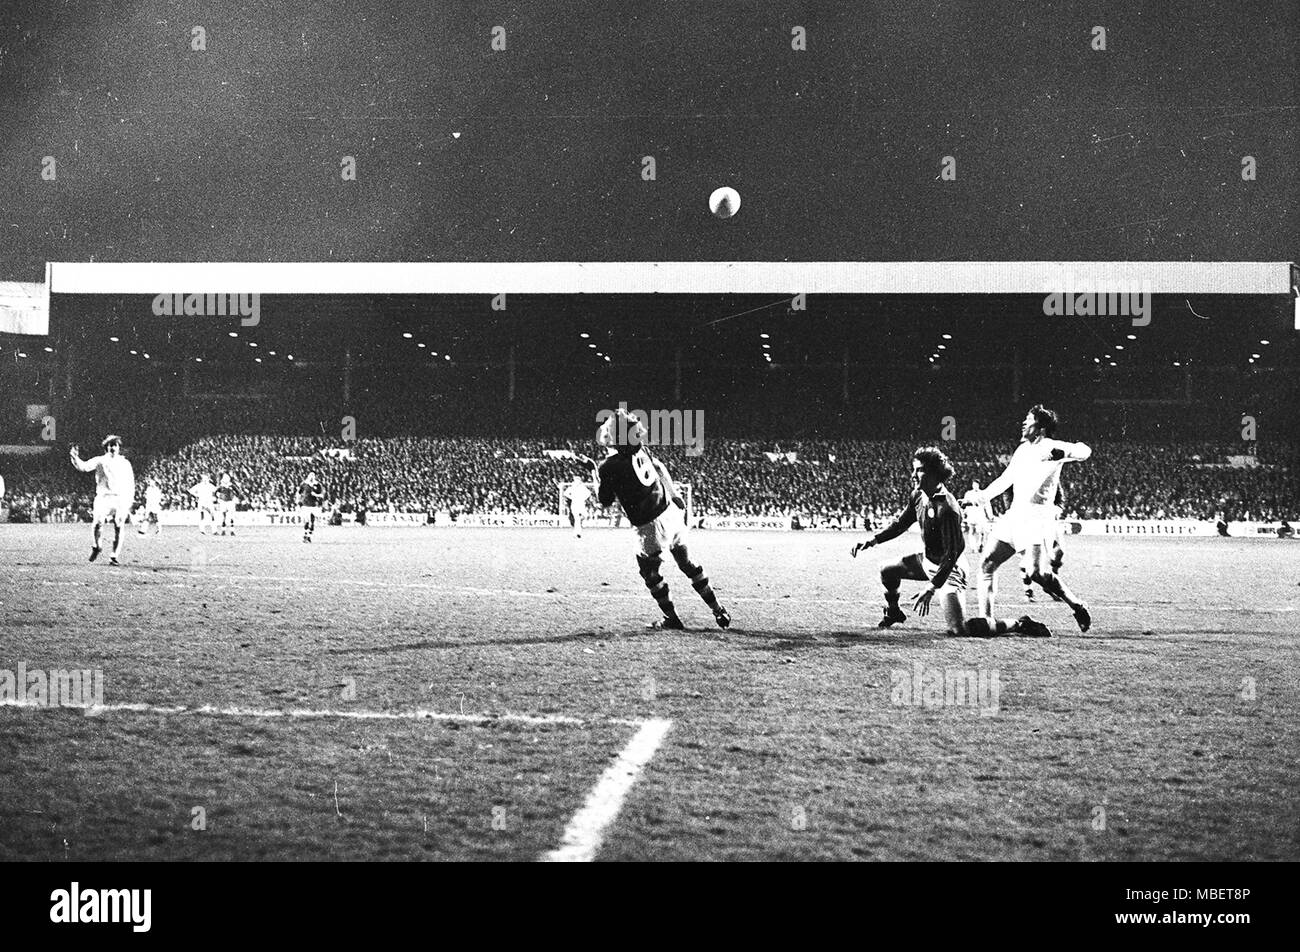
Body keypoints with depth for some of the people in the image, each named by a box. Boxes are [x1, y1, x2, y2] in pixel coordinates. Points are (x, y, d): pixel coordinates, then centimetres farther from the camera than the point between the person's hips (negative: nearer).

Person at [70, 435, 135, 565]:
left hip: (121, 498, 1)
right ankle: (96, 547, 7)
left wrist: (130, 501, 8)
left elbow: (131, 483, 15)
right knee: (98, 522, -19)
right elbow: (83, 466, -4)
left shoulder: (125, 463, 13)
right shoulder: (100, 461, 9)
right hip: (103, 497, -1)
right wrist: (75, 457, -22)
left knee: (118, 528, -4)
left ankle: (114, 557, 3)